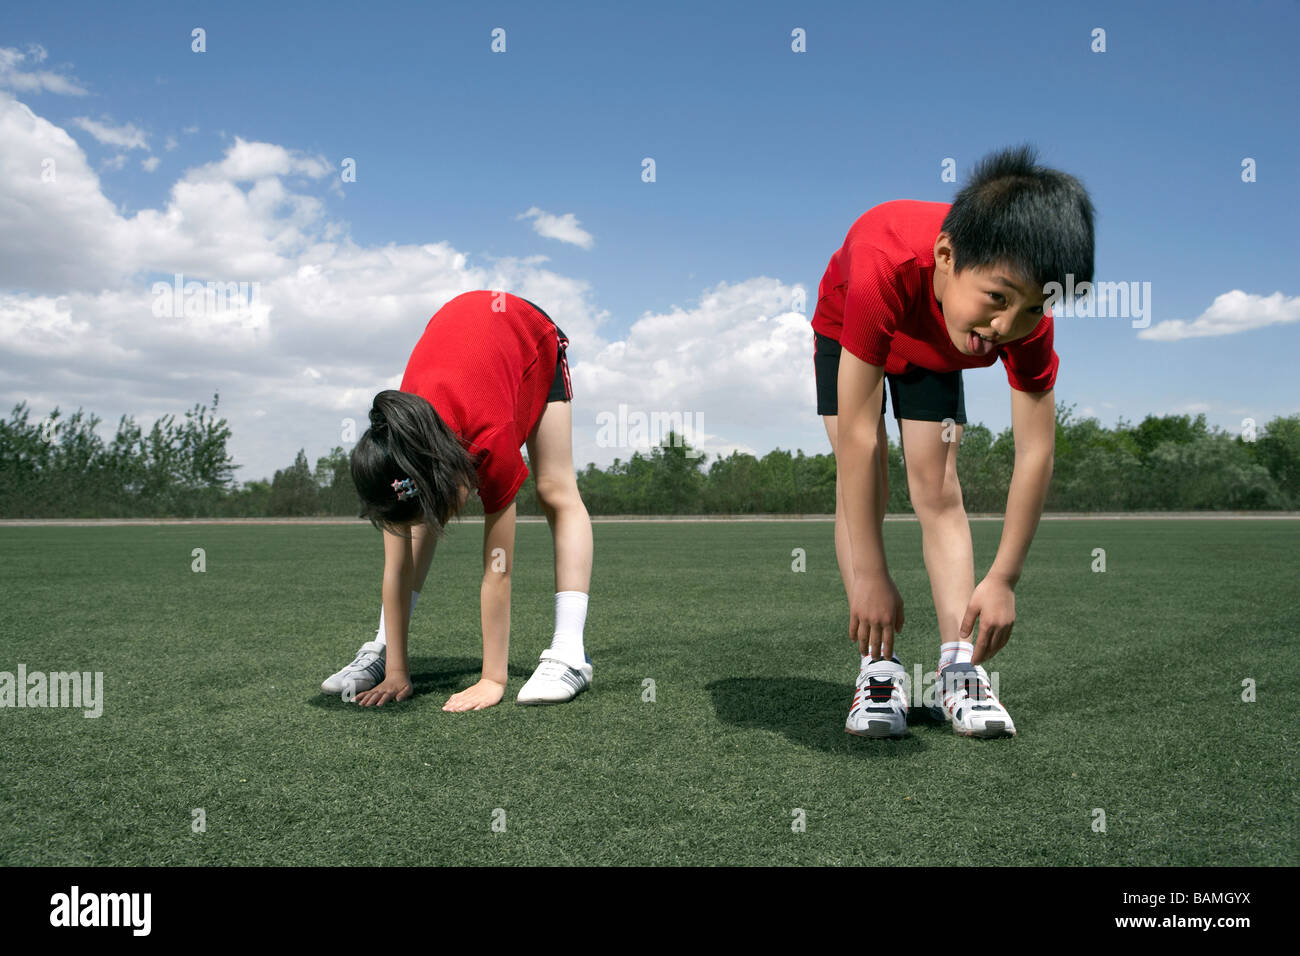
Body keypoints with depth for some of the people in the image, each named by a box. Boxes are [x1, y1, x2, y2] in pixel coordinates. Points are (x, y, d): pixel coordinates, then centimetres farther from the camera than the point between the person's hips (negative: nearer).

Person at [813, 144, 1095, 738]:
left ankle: (957, 669, -10)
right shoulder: (886, 267, -48)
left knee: (938, 487, -9)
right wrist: (869, 577, -42)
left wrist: (1003, 579, -28)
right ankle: (878, 668, -15)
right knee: (861, 484, -16)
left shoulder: (1028, 316, -35)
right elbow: (857, 435, -45)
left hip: (936, 350, 2)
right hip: (848, 328, -2)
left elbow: (1036, 451, -28)